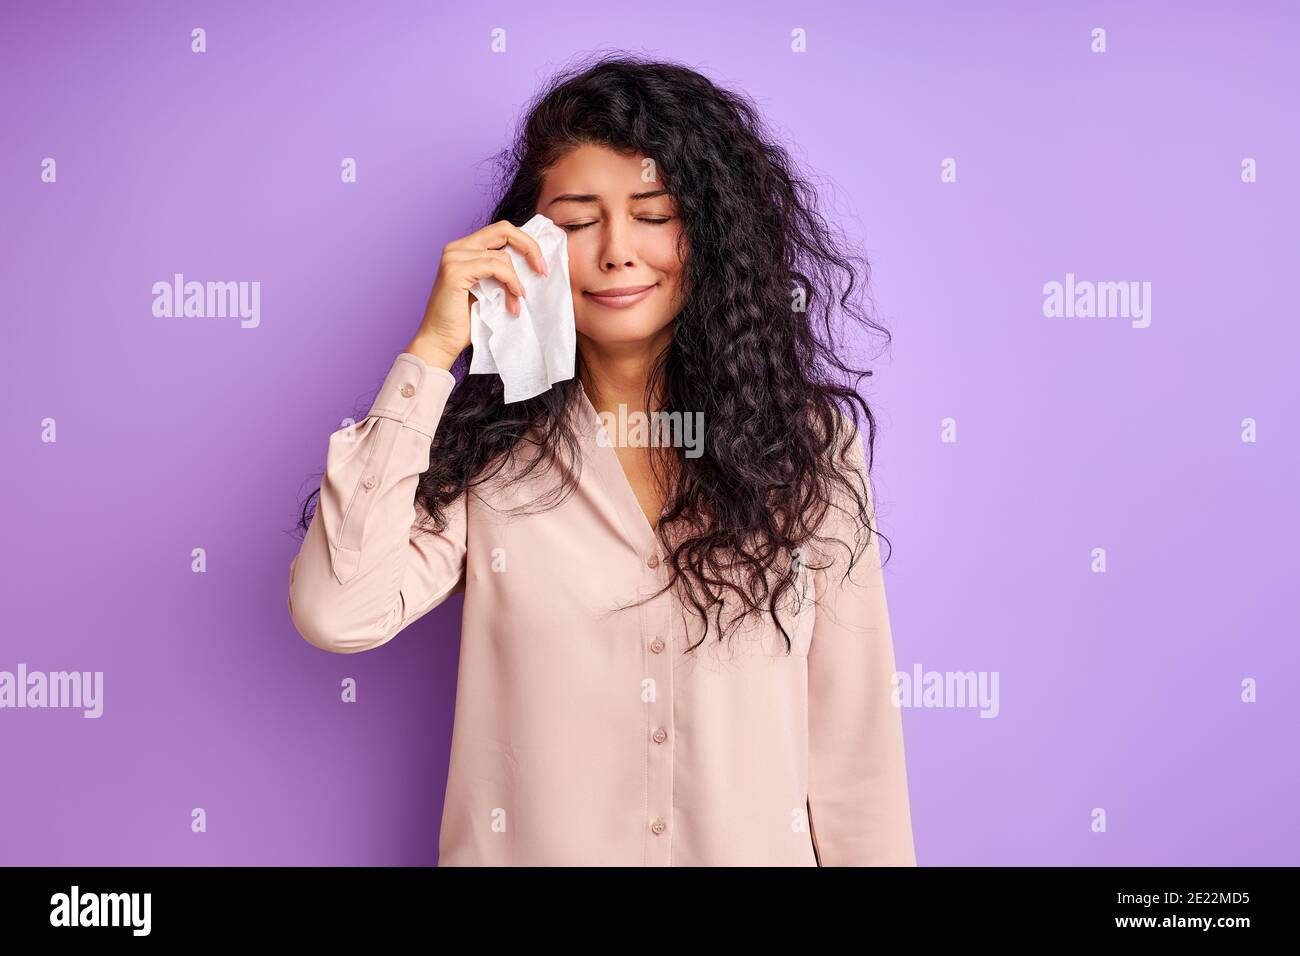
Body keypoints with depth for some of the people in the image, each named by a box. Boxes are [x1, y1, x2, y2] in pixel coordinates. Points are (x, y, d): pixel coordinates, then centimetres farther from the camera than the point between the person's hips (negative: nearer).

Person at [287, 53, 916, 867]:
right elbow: (336, 614, -21)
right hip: (528, 845, 0)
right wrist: (431, 351, -20)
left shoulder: (808, 446, -6)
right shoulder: (484, 447, -7)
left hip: (759, 845, 1)